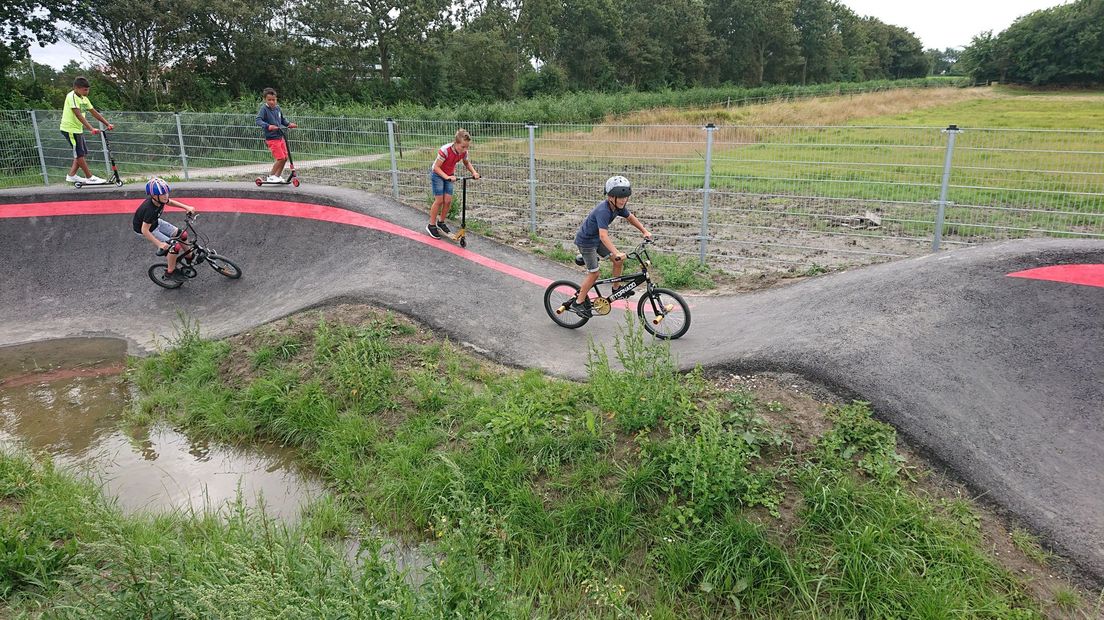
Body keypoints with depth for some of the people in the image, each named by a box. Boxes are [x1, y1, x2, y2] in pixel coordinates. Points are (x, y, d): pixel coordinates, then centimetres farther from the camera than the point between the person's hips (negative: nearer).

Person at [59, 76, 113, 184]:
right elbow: (78, 115, -27)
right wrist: (91, 129, -35)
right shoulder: (72, 96, -17)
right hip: (70, 128, -9)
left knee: (81, 153, 11)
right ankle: (90, 177, 1)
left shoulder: (84, 98, 9)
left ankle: (71, 175, 19)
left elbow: (94, 113, 14)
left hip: (78, 129, 9)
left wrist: (107, 124, 7)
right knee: (79, 153, -4)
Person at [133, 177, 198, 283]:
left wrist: (187, 207, 0)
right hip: (147, 229, -8)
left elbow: (170, 202, 8)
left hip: (155, 222, 8)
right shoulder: (150, 209, -40)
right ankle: (170, 274, 0)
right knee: (174, 246, -17)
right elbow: (145, 230, -36)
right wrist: (160, 244, -36)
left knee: (182, 235, 1)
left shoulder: (160, 199, -18)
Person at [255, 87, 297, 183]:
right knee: (280, 158, -13)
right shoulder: (264, 109, -11)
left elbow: (282, 120, 25)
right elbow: (258, 120, -24)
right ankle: (271, 177, 1)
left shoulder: (277, 108, 9)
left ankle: (278, 176, 24)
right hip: (271, 138, -7)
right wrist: (268, 126, -40)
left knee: (285, 157, 9)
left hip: (280, 137, 7)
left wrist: (289, 124, 7)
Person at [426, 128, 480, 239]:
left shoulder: (463, 152, -17)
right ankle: (431, 225, 8)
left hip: (449, 175, 5)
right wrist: (447, 177, -42)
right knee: (439, 200, -6)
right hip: (437, 174, -5)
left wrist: (474, 172, -13)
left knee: (448, 200, 0)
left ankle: (441, 222, 21)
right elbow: (437, 167, -28)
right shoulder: (445, 150, -35)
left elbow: (467, 163, 4)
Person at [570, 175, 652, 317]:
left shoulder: (619, 206, -9)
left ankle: (616, 289, 19)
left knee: (619, 260, 1)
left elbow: (630, 217, 12)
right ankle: (578, 303, 6)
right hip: (586, 241, -8)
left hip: (597, 239, 8)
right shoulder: (603, 211, -35)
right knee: (594, 273, -6)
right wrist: (616, 253, -53)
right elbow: (603, 236, -45)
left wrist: (644, 231, 6)